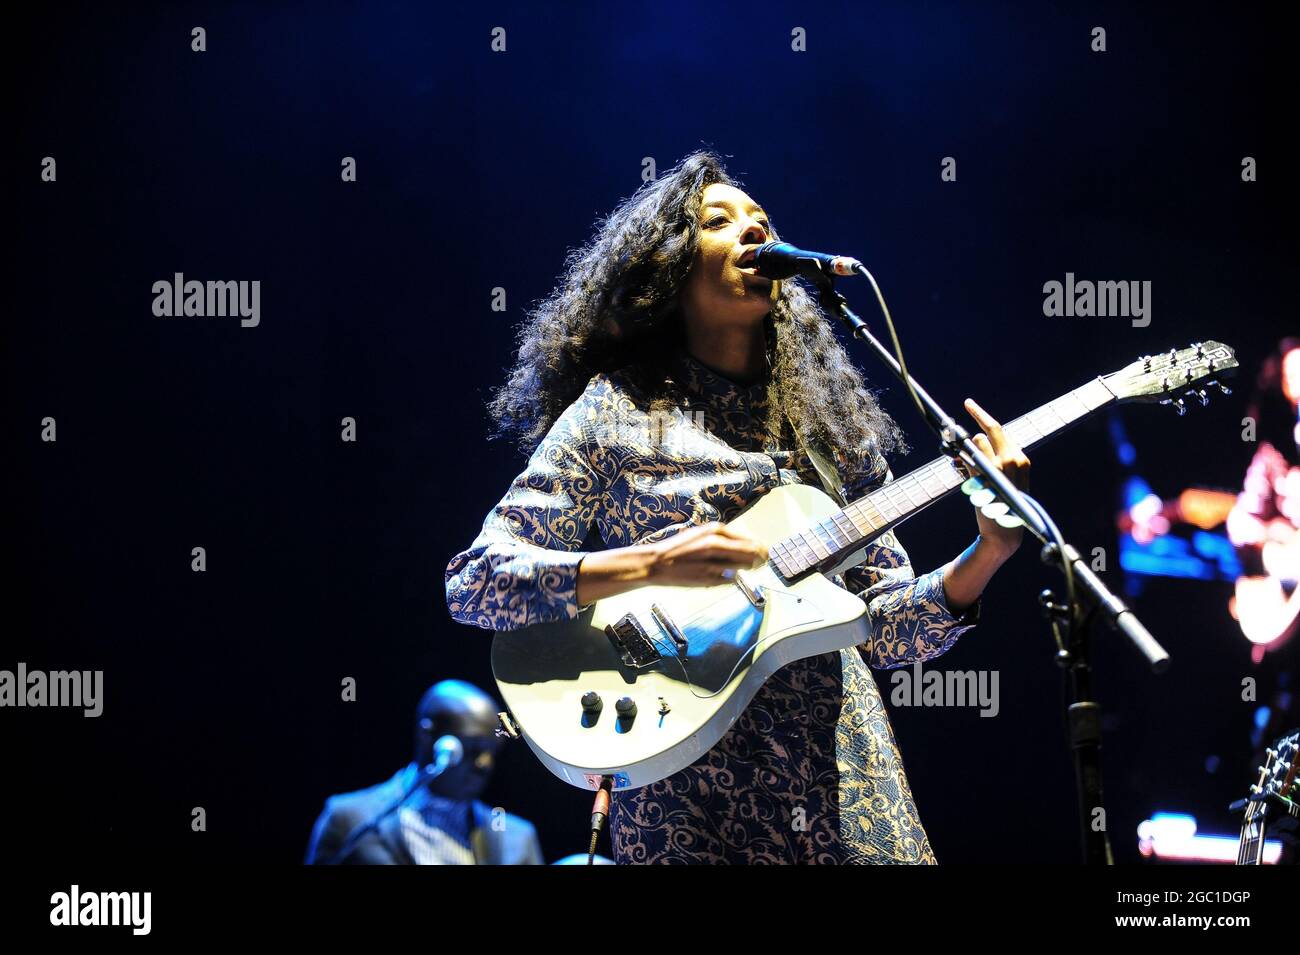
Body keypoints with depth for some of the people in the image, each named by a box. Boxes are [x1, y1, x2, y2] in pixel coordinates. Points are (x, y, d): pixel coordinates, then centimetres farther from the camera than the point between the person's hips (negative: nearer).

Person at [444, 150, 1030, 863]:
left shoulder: (833, 426, 14)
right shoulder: (617, 411, 2)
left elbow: (885, 629, 11)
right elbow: (472, 584, -5)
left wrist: (987, 554, -6)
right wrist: (649, 566, -17)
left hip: (845, 777, 4)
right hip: (690, 787, -3)